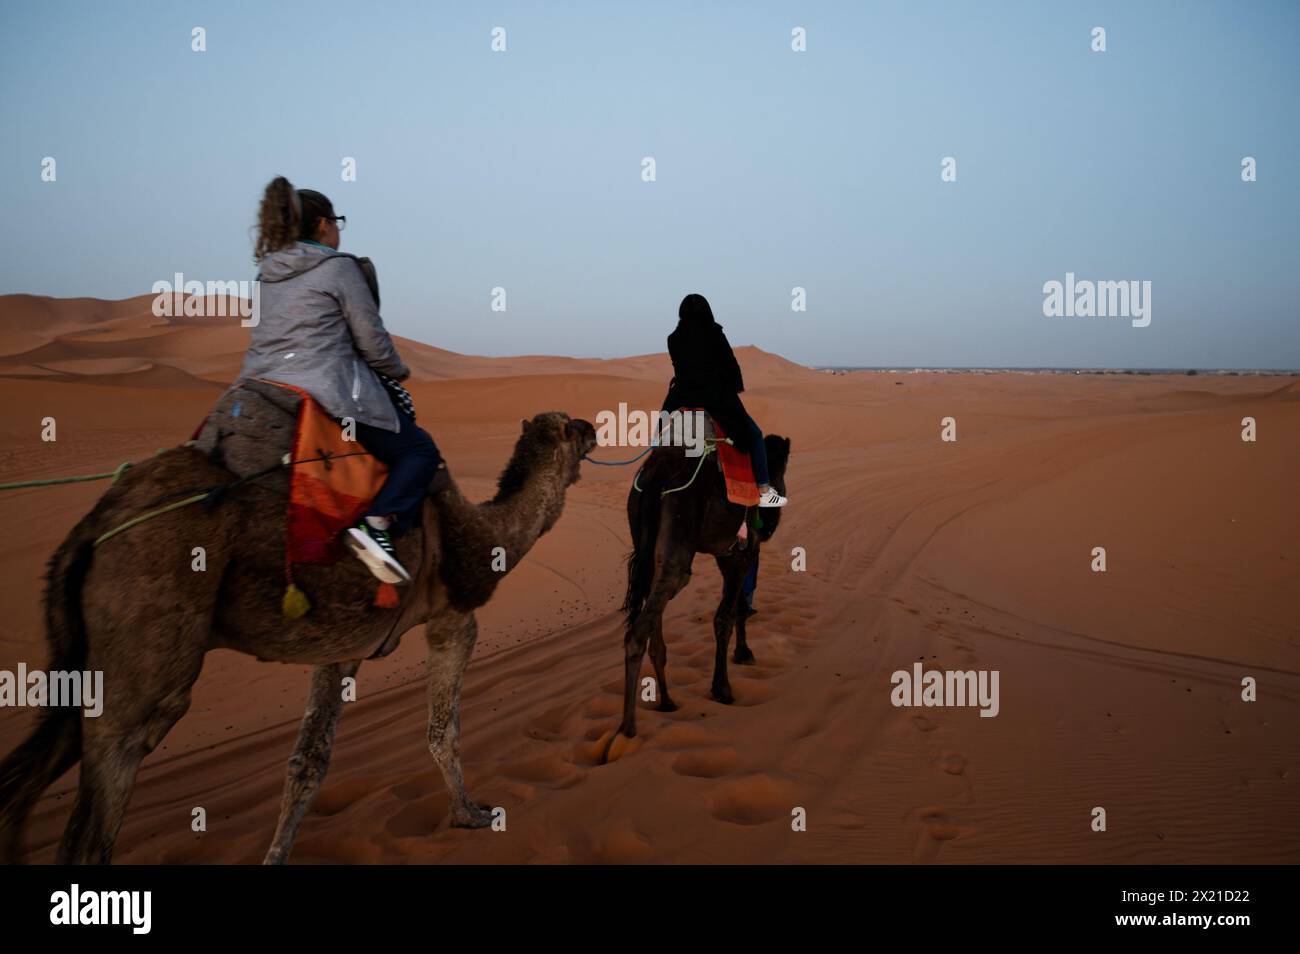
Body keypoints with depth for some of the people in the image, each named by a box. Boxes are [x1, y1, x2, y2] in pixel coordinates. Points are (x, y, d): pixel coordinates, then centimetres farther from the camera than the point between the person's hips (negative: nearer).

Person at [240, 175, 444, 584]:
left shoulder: (266, 274, 16)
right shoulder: (340, 267, -5)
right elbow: (372, 342, -4)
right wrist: (399, 371, 17)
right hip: (328, 395, -8)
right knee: (420, 449, 4)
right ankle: (376, 524, -18)